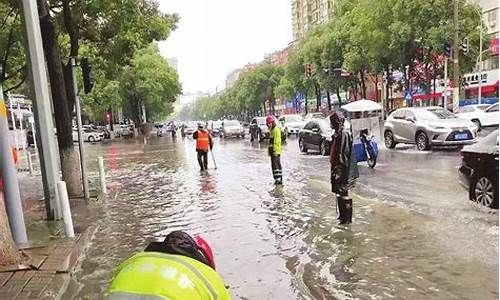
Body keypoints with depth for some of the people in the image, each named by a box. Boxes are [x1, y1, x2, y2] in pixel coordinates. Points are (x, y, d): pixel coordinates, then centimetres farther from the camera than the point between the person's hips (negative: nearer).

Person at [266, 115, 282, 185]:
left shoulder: (276, 130, -12)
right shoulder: (271, 130, 18)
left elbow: (277, 142, -18)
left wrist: (275, 151, -22)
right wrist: (270, 151, 20)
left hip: (276, 151, -10)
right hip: (272, 151, 10)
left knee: (276, 165, -11)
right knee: (274, 165, 11)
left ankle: (279, 179, -9)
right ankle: (277, 179, 16)